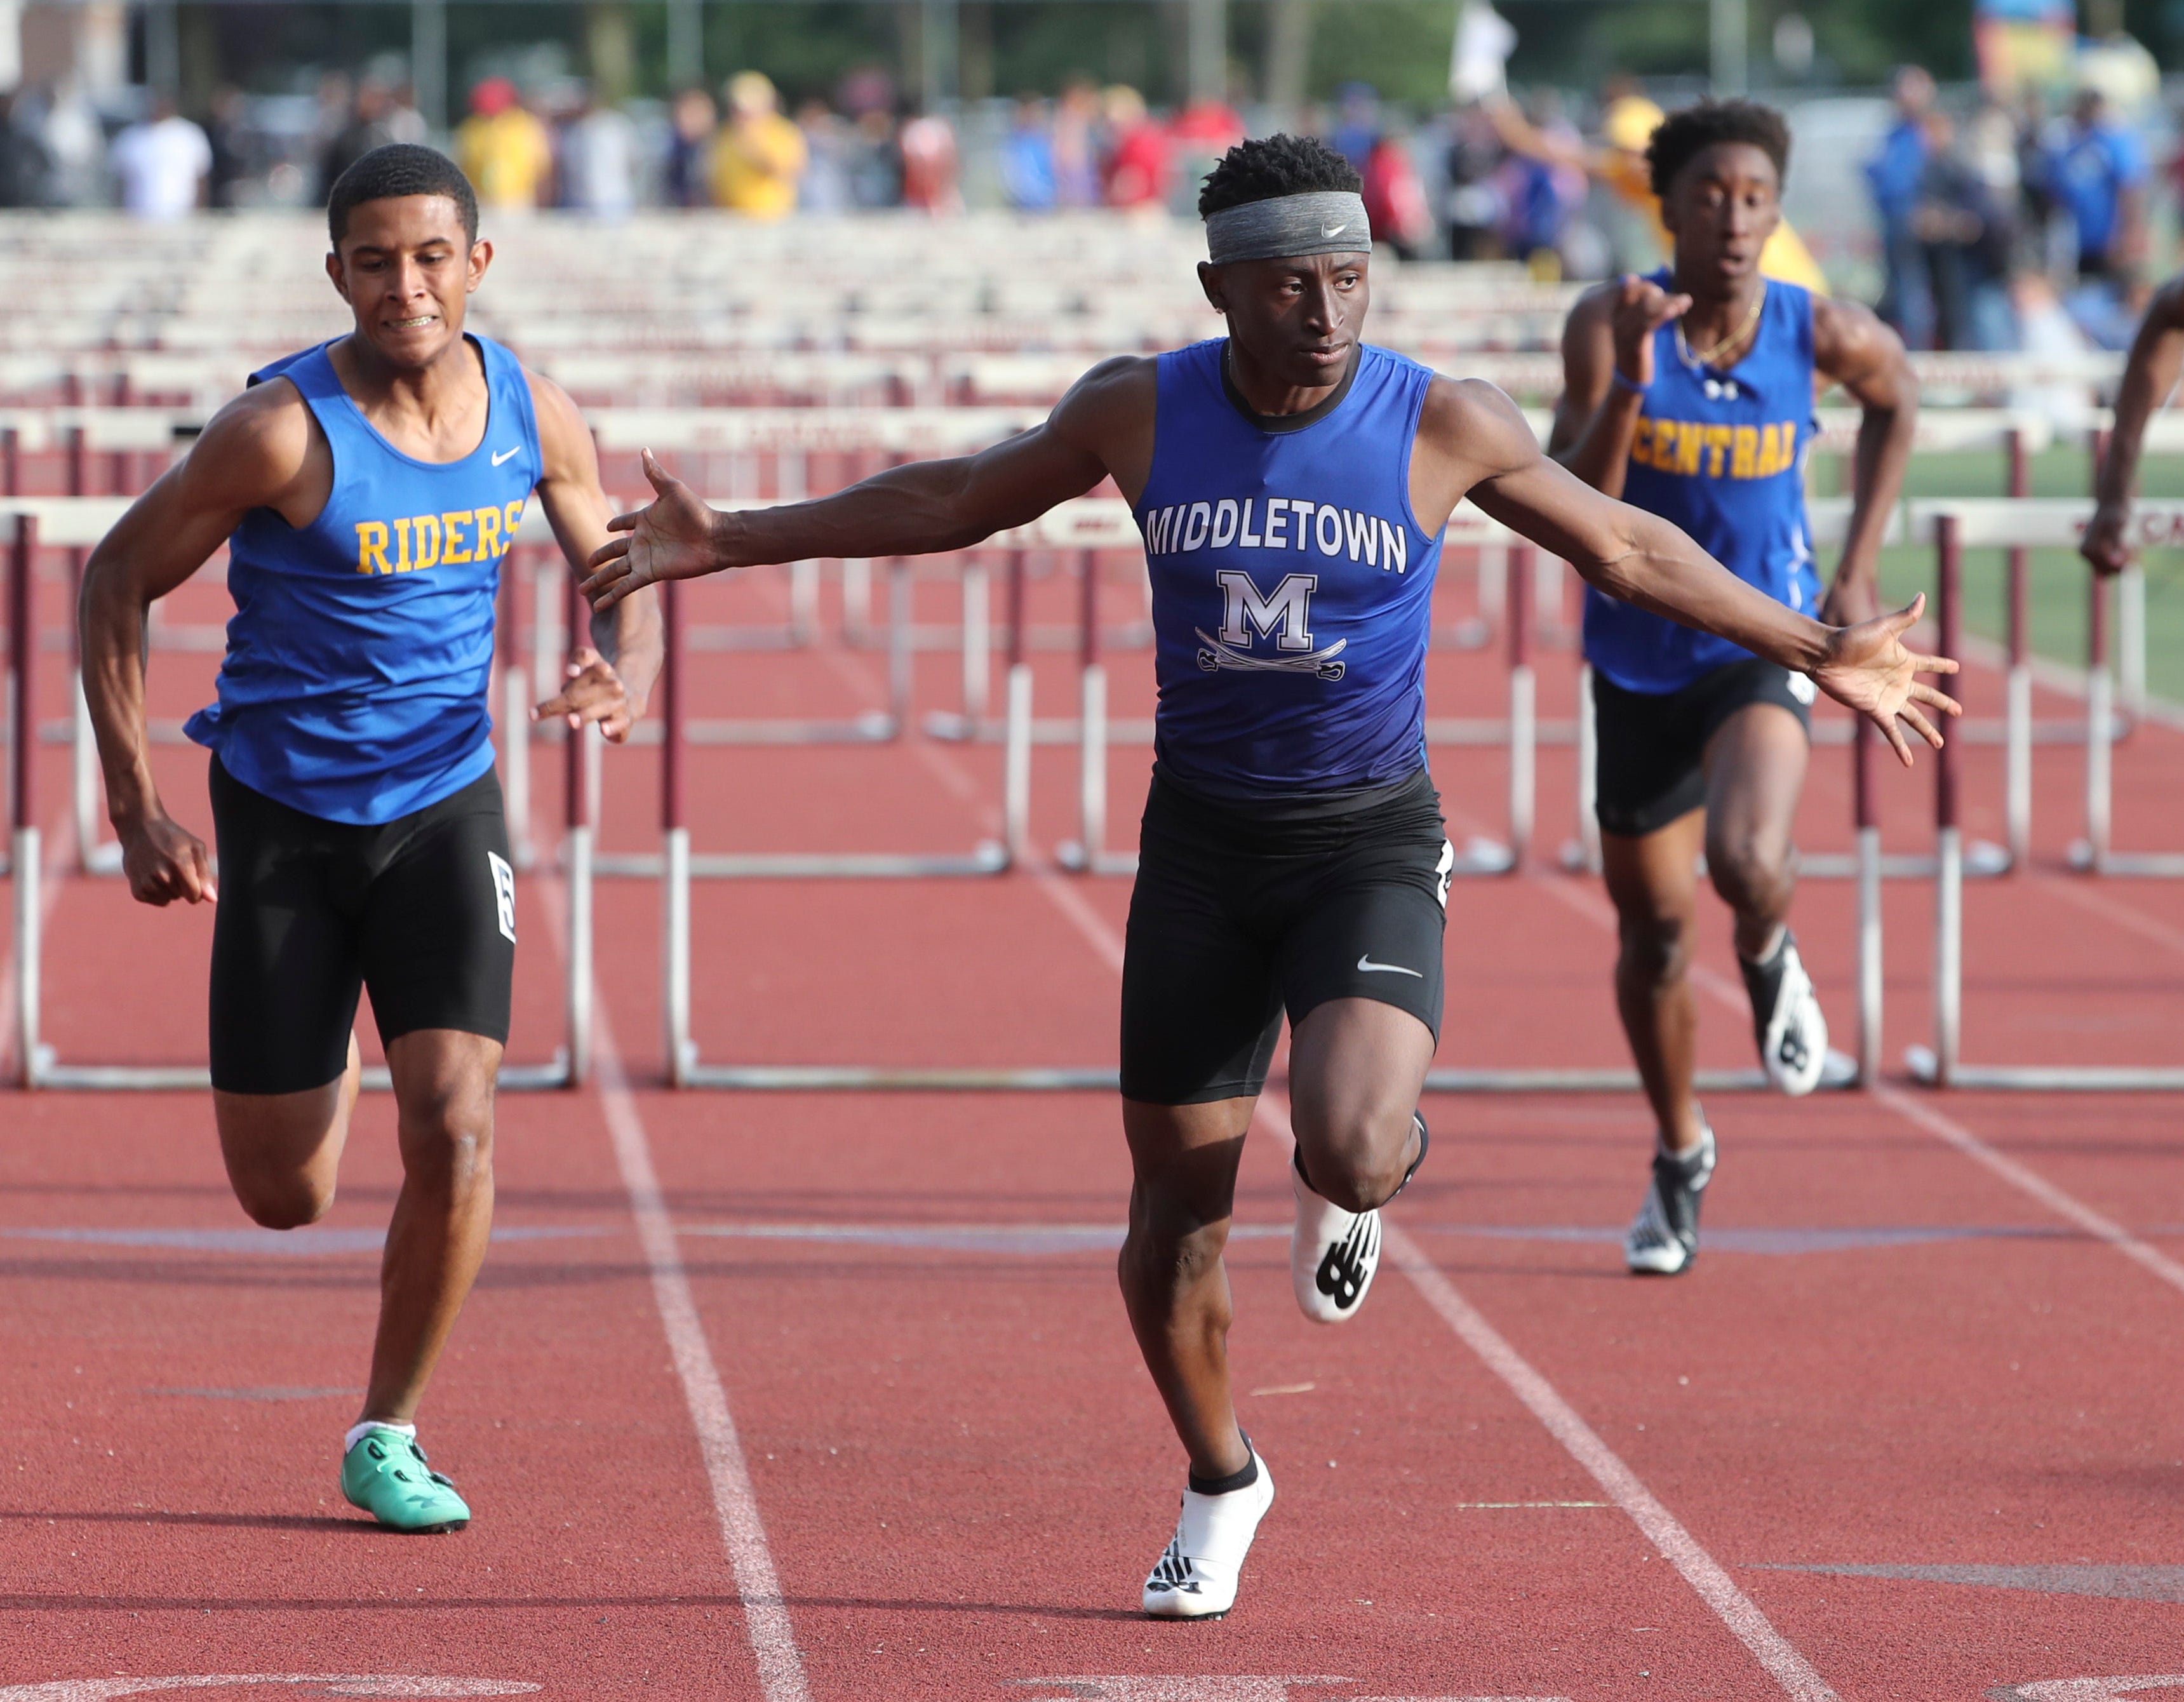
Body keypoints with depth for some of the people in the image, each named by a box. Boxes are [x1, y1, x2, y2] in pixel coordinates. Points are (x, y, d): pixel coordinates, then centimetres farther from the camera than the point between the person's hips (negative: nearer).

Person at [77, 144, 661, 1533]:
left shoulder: (534, 418, -6)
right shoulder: (285, 430, -19)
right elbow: (120, 578, -9)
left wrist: (626, 680, -14)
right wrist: (138, 809, -13)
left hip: (444, 806, 2)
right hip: (284, 813, -2)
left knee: (455, 1129, -16)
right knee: (286, 1197, 4)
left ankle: (389, 1437, 4)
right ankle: (320, 1050, 43)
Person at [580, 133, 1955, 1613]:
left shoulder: (1443, 425, -10)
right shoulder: (1142, 413, -6)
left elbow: (1626, 549, 4)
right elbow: (955, 502, 9)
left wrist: (1813, 651, 6)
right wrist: (727, 542, 8)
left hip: (1372, 843, -2)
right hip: (1202, 840, 2)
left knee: (1351, 1151, -26)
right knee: (1178, 1201, 3)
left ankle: (1357, 1182, 14)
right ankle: (1221, 1488, 28)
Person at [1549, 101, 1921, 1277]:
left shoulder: (1821, 334, -12)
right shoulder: (1610, 327, -15)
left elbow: (1896, 397, 12)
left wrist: (1858, 571, 8)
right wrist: (1628, 386, -38)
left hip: (1760, 645, -1)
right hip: (1639, 656, 1)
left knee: (1745, 859, -29)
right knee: (1653, 925, 13)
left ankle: (1769, 959, 9)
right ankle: (1679, 1157, 36)